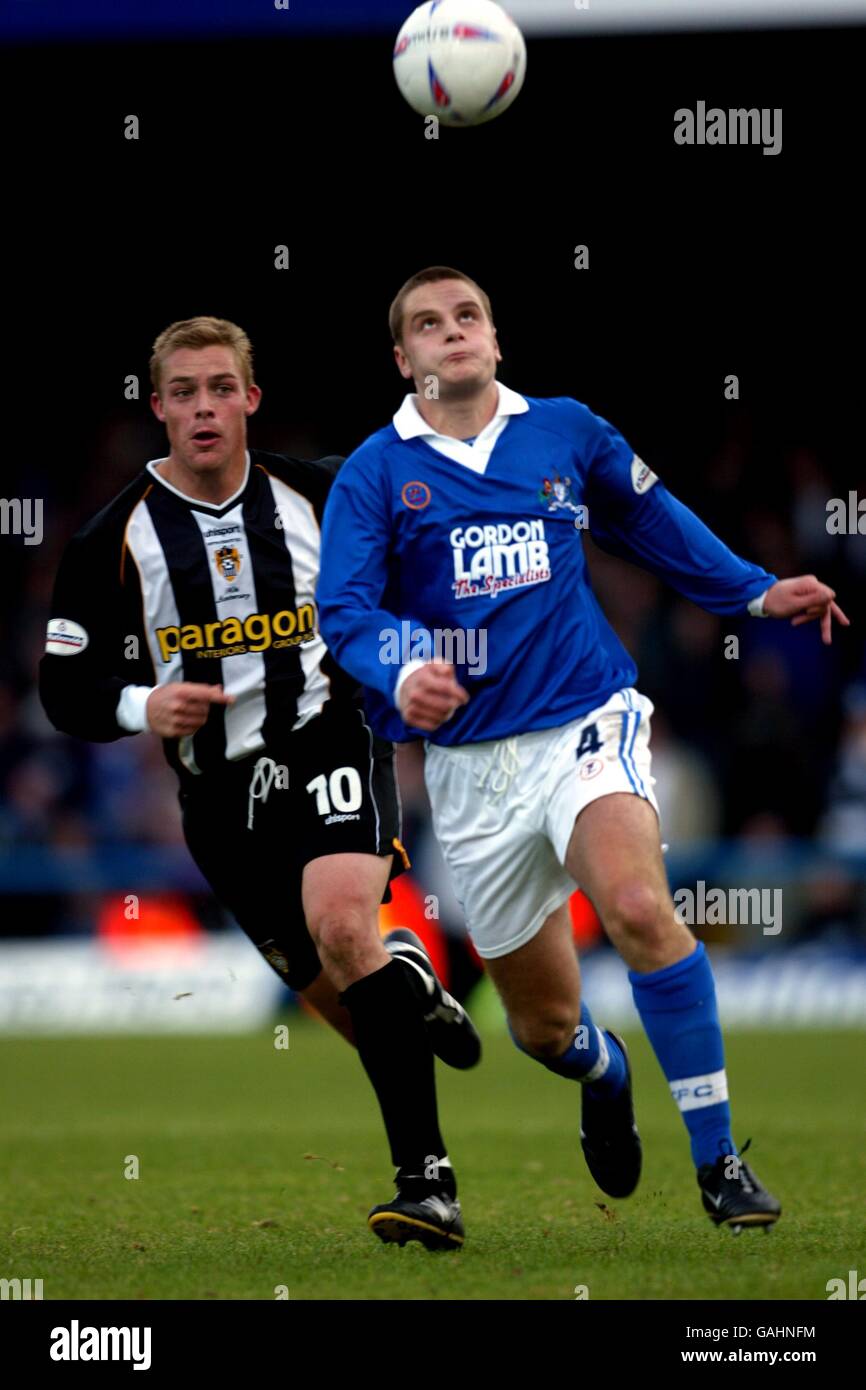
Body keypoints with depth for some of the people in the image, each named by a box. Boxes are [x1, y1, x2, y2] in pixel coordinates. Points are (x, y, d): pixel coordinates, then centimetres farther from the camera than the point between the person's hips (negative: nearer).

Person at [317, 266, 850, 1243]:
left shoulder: (567, 433, 6)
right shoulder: (374, 475, -1)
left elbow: (652, 521, 24)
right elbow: (344, 610, -12)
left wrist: (755, 593, 22)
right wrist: (402, 671, -32)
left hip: (586, 722, -1)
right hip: (471, 763, 1)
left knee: (636, 907, -32)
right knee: (542, 1024, 9)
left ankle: (718, 1160, -24)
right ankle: (603, 1073, 49)